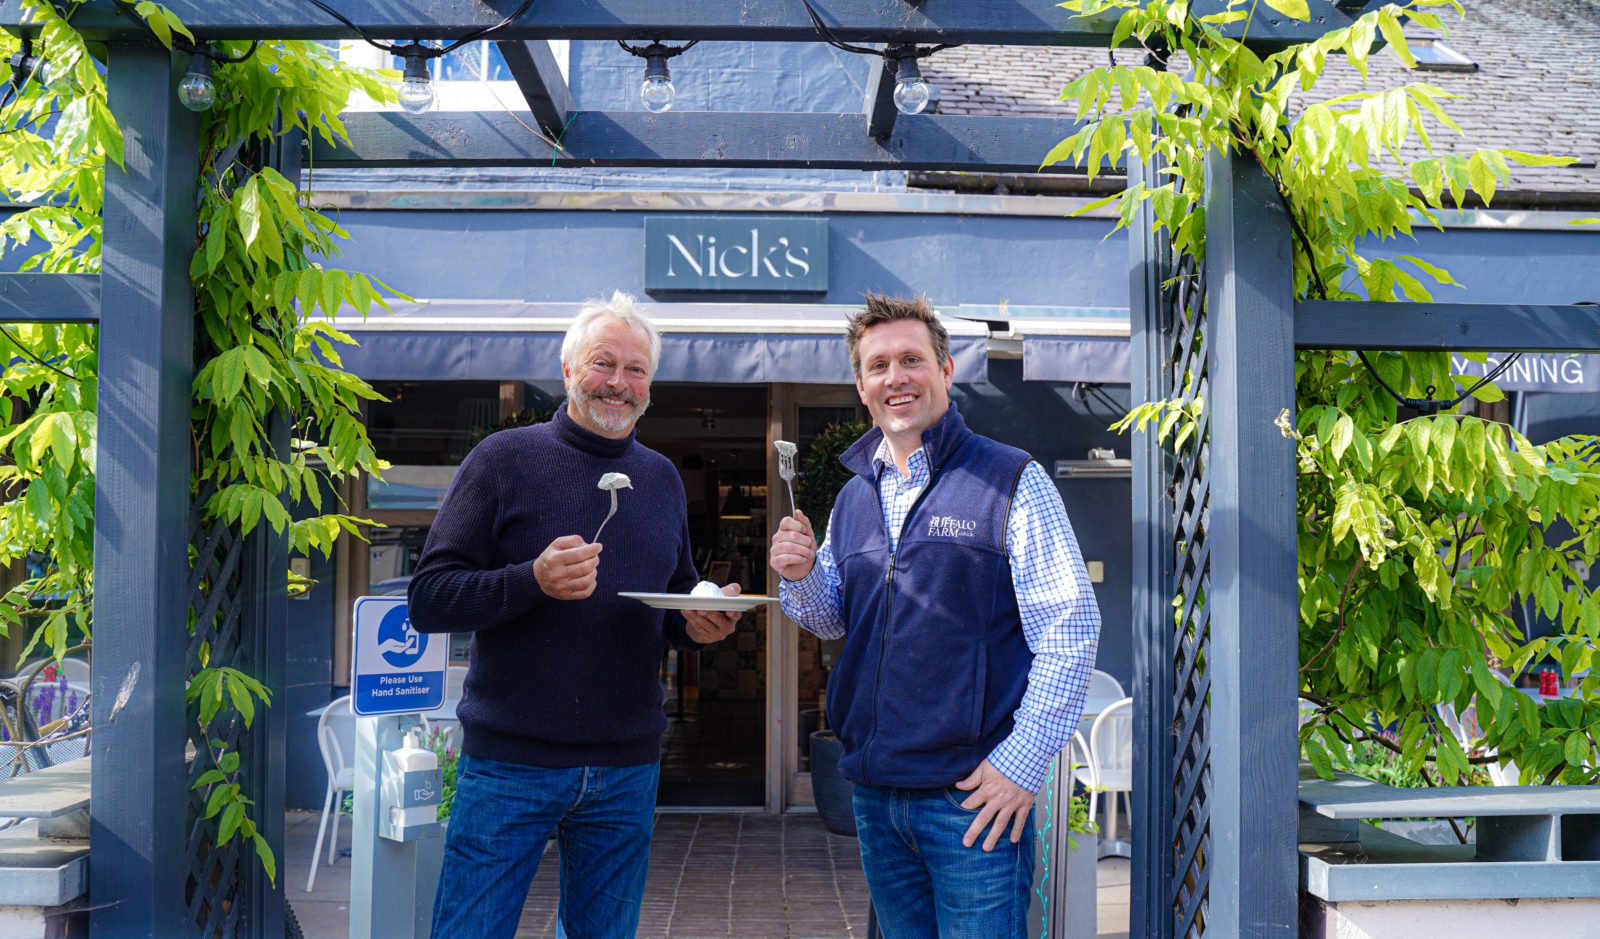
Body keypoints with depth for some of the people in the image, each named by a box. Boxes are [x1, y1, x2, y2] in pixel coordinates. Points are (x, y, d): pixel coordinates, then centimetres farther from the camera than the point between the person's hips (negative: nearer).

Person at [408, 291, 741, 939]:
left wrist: (699, 625, -3)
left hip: (626, 767, 4)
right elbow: (428, 600, -8)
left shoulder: (661, 479, 11)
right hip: (510, 764, -4)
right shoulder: (505, 459, -4)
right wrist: (534, 581, -24)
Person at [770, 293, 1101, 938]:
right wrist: (800, 578, -2)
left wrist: (1021, 764, -15)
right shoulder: (853, 498, 13)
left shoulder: (1011, 481, -6)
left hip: (974, 793, -6)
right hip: (873, 789, 6)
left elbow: (1071, 629, -11)